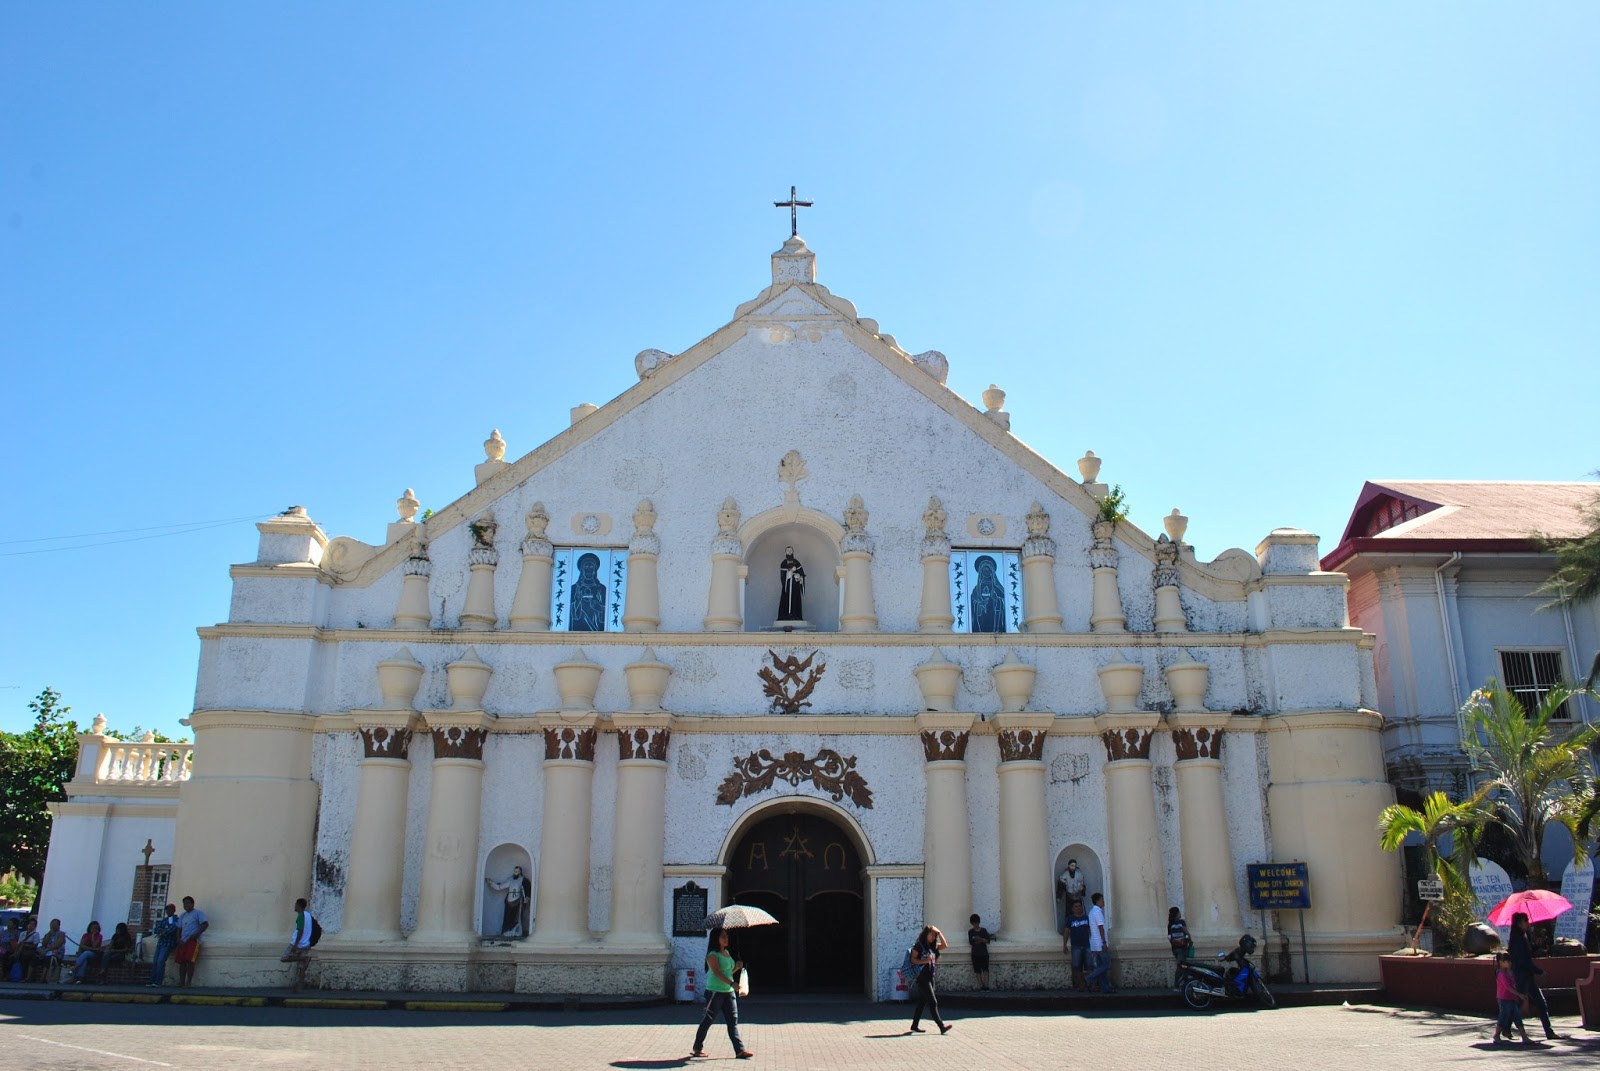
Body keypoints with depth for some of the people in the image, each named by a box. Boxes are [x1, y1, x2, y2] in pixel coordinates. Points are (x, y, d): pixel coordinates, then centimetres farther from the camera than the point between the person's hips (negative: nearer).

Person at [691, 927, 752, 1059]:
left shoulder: (726, 953, 14)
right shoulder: (713, 955, -12)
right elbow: (717, 973, -23)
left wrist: (737, 968, 3)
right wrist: (732, 983, -33)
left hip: (729, 992, 7)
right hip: (715, 991, -7)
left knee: (733, 1021, 0)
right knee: (708, 1020, 3)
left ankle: (740, 1050, -4)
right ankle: (698, 1048, 18)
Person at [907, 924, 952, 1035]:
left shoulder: (933, 946, 14)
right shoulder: (918, 946, -7)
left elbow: (945, 945, 7)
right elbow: (913, 960, -10)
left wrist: (939, 933, 2)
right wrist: (925, 961, -22)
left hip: (930, 977, 8)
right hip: (922, 977, -8)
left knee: (922, 1001, 12)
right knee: (933, 1002, -10)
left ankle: (914, 1025, 19)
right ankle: (941, 1026, -13)